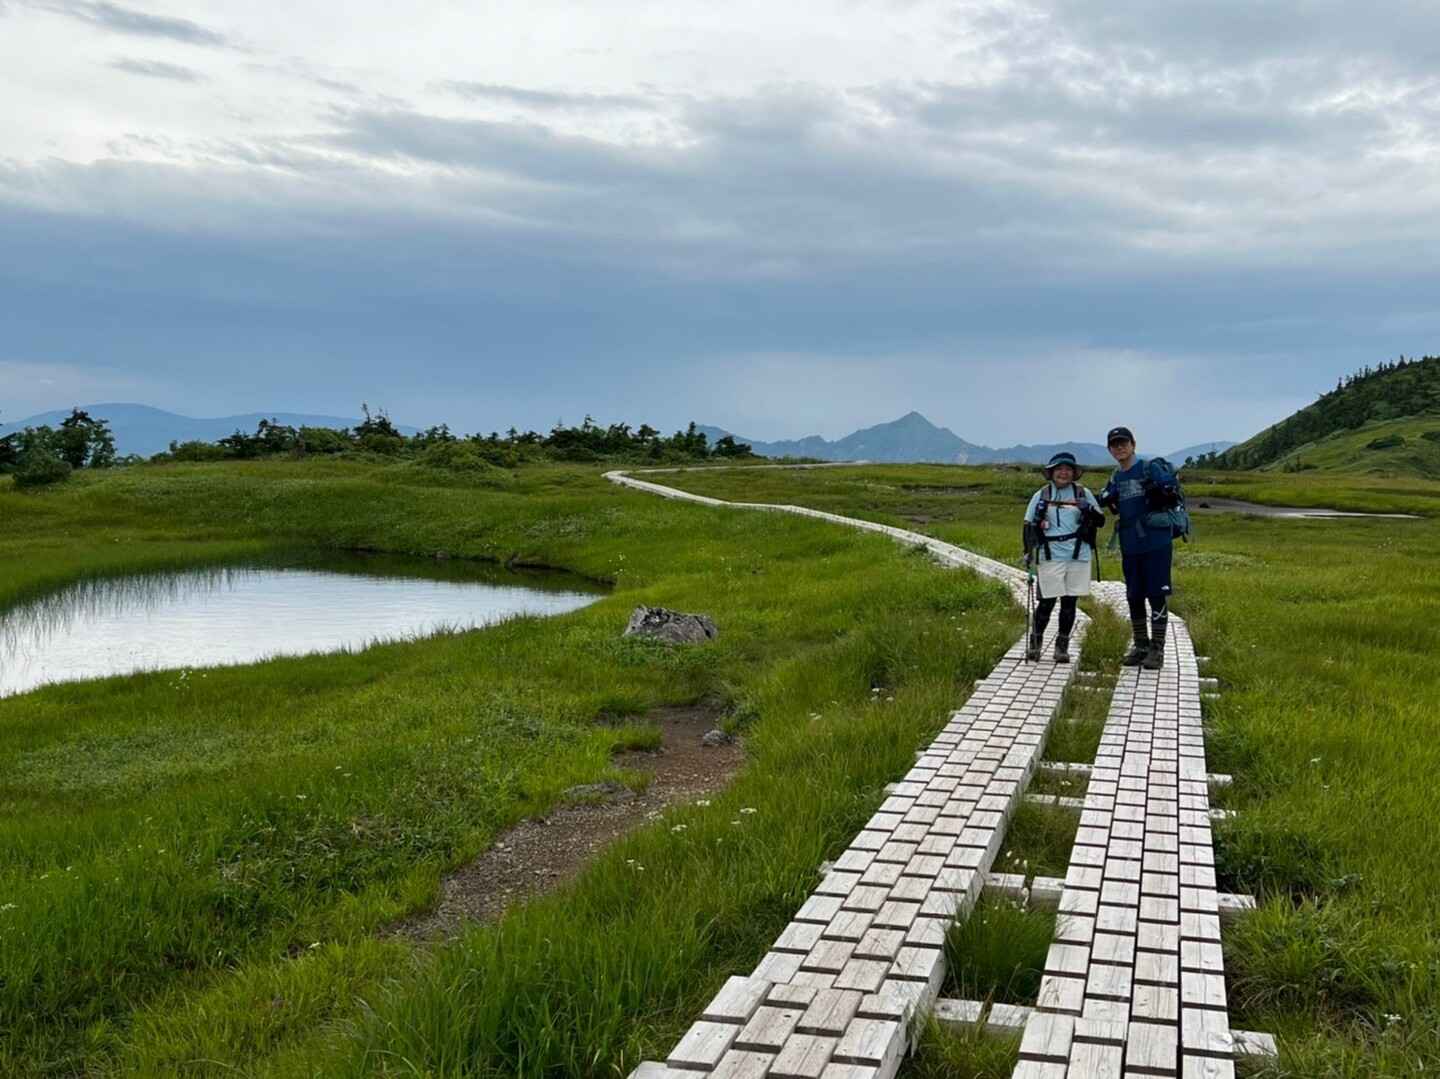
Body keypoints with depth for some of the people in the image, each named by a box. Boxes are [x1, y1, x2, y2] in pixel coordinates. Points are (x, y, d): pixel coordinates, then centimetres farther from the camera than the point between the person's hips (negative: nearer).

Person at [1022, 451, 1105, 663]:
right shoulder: (1041, 496, 4)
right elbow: (1029, 526, 9)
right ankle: (1034, 642, 15)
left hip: (1078, 557, 2)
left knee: (1070, 602, 5)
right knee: (1047, 602, -1)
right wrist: (1029, 551, -1)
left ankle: (1062, 646, 15)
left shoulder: (1084, 494, 6)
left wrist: (1089, 510, -12)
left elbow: (1100, 521, 9)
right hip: (1050, 557, -1)